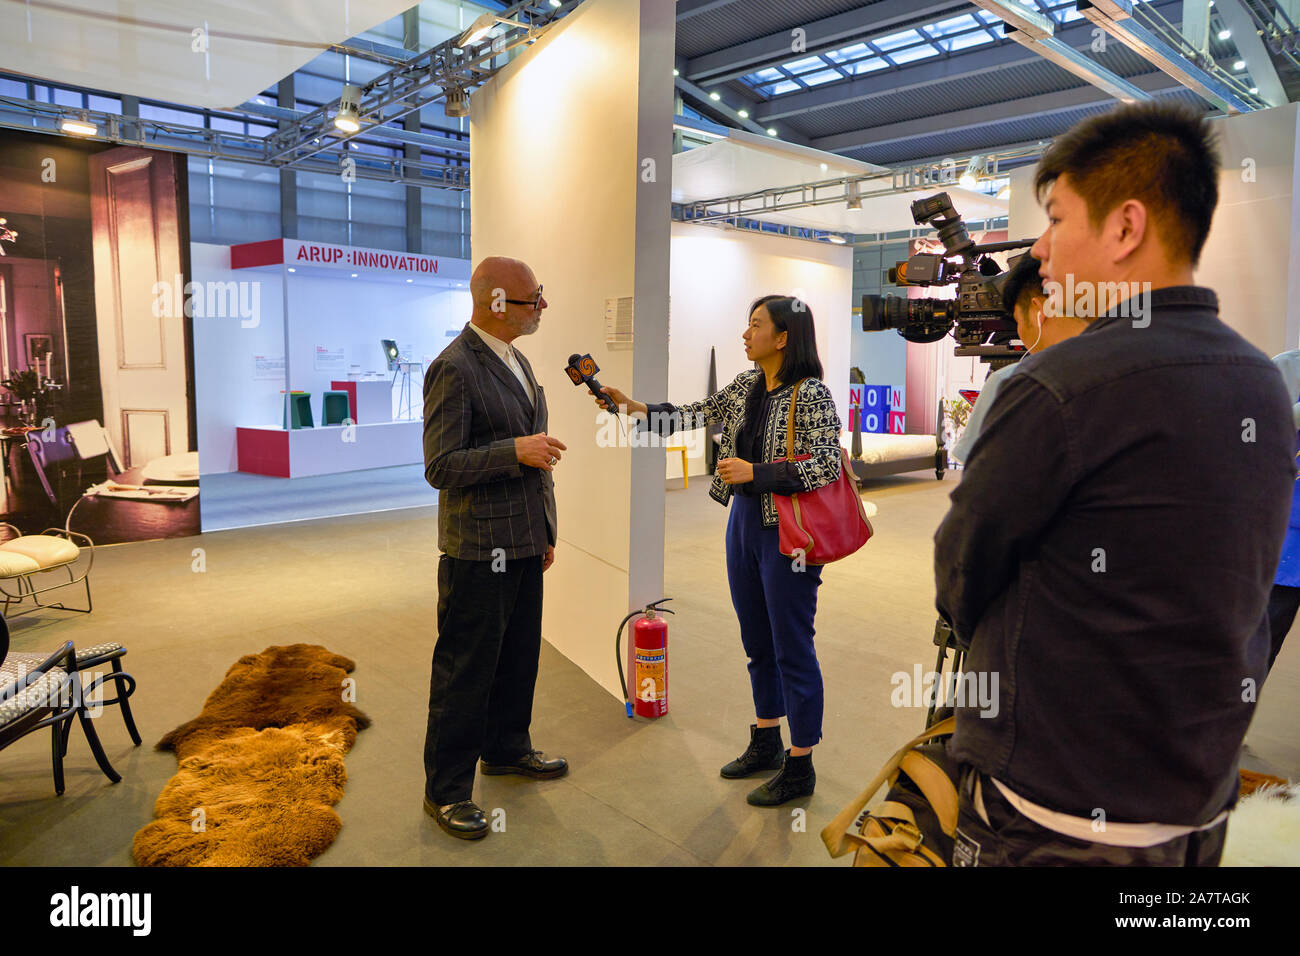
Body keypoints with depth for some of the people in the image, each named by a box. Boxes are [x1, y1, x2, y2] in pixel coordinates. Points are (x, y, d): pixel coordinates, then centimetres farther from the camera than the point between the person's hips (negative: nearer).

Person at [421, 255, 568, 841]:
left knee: (519, 656, 20)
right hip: (479, 550, -9)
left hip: (523, 543, 9)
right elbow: (441, 468, -19)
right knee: (465, 673, 3)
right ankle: (446, 789, 18)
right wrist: (516, 450, -24)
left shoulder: (515, 360, 13)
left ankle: (507, 748, 40)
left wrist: (544, 530, 20)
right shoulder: (454, 368, -16)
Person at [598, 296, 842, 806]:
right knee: (757, 643, 18)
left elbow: (827, 467, -20)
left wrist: (754, 472, -22)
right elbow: (695, 415, 11)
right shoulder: (746, 385, 8)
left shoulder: (812, 395, -15)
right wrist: (632, 407, 4)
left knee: (792, 649, 2)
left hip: (786, 533, -8)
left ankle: (799, 766, 17)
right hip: (743, 522, 8)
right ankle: (766, 744, 35)